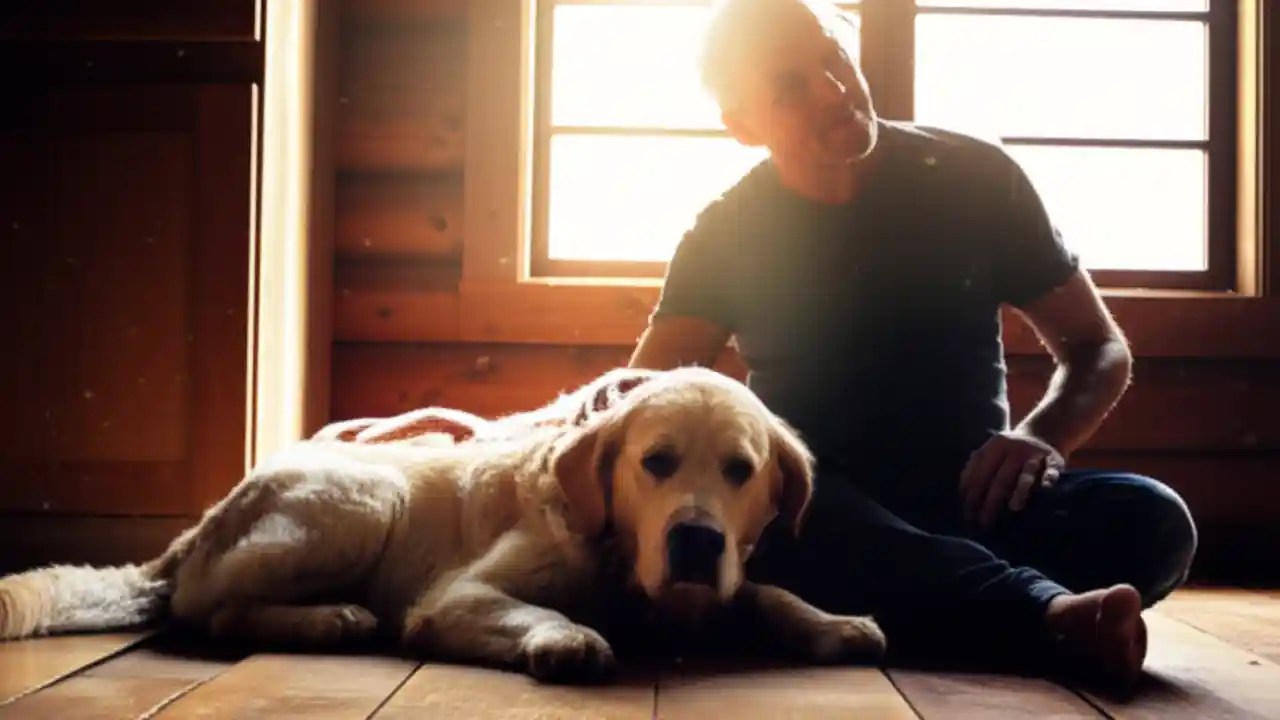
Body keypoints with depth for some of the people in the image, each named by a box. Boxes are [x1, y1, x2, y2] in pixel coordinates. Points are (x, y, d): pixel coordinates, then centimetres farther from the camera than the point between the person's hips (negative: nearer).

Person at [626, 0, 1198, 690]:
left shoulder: (974, 177, 0)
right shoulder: (724, 236, 1)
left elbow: (1098, 347, 6)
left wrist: (1041, 438, -17)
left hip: (969, 500, 1)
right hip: (805, 508, 0)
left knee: (1150, 520, -27)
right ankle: (1046, 612, -51)